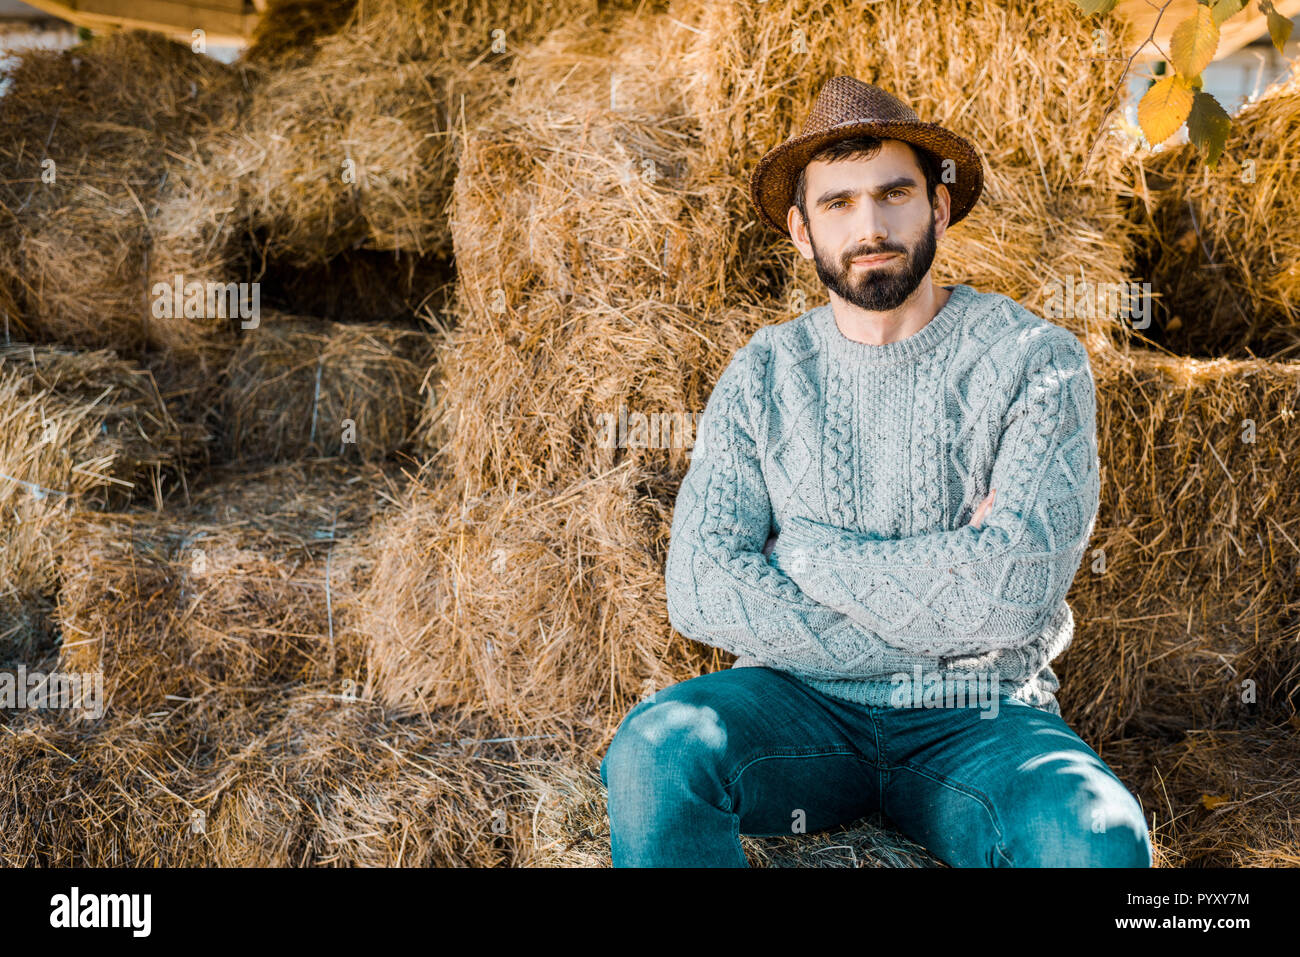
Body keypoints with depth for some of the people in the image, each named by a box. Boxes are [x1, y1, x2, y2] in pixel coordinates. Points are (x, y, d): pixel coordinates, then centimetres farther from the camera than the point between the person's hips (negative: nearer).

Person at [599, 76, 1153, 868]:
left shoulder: (1036, 362, -2)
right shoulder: (765, 374, 5)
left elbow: (1013, 587, -16)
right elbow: (700, 588, -7)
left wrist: (803, 552, -8)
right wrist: (932, 615, -12)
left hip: (979, 719, -1)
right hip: (799, 704, 1)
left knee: (1097, 838, -31)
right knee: (656, 750, -30)